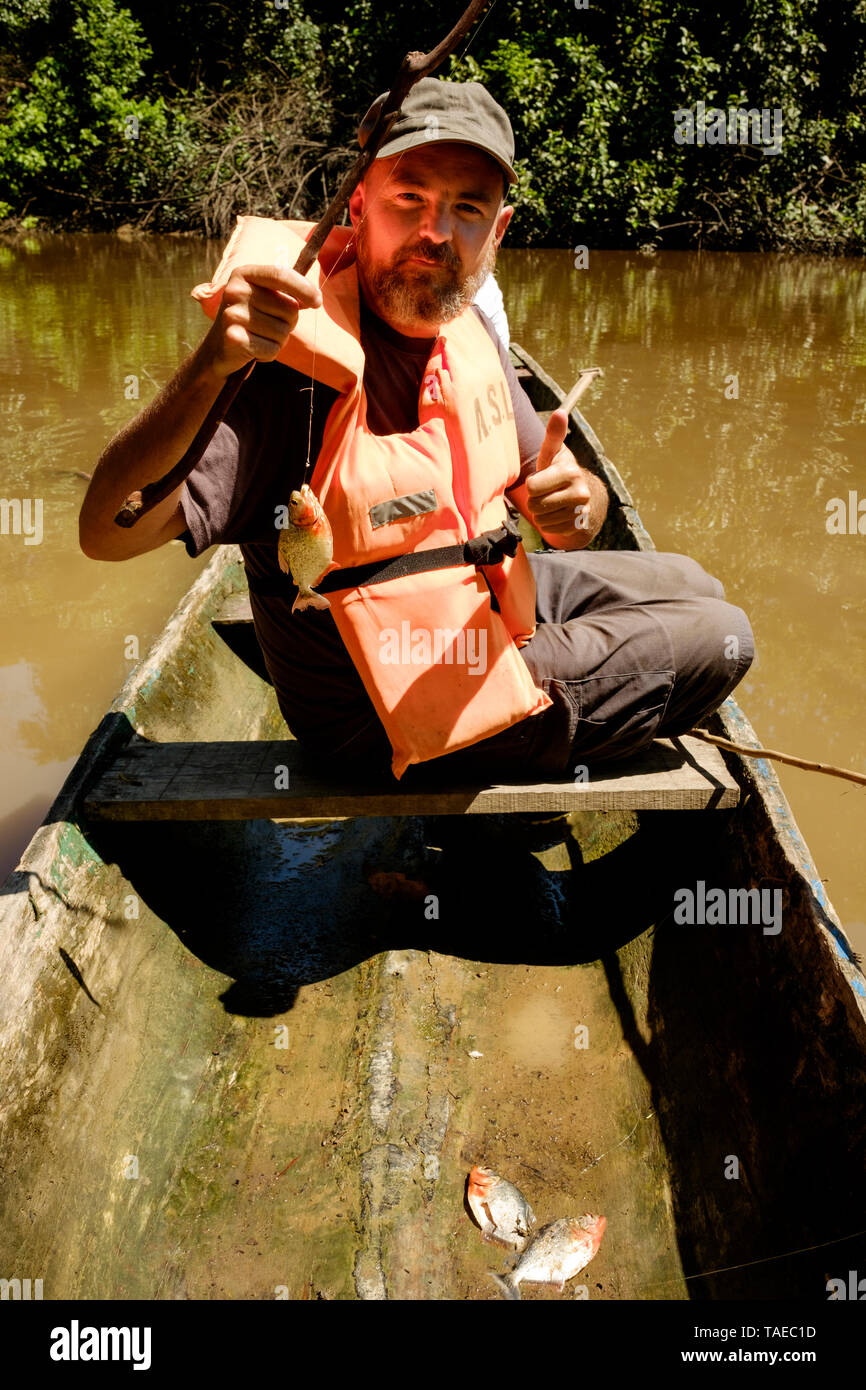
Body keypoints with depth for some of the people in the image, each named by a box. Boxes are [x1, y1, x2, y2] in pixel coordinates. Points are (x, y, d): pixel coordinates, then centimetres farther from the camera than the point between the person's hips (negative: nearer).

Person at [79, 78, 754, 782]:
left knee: (692, 588, 24)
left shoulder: (469, 330, 0)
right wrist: (209, 368, -50)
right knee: (718, 638, -4)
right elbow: (109, 532, -34)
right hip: (384, 716, -8)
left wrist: (576, 499, -21)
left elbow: (560, 483, 4)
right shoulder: (295, 357, -26)